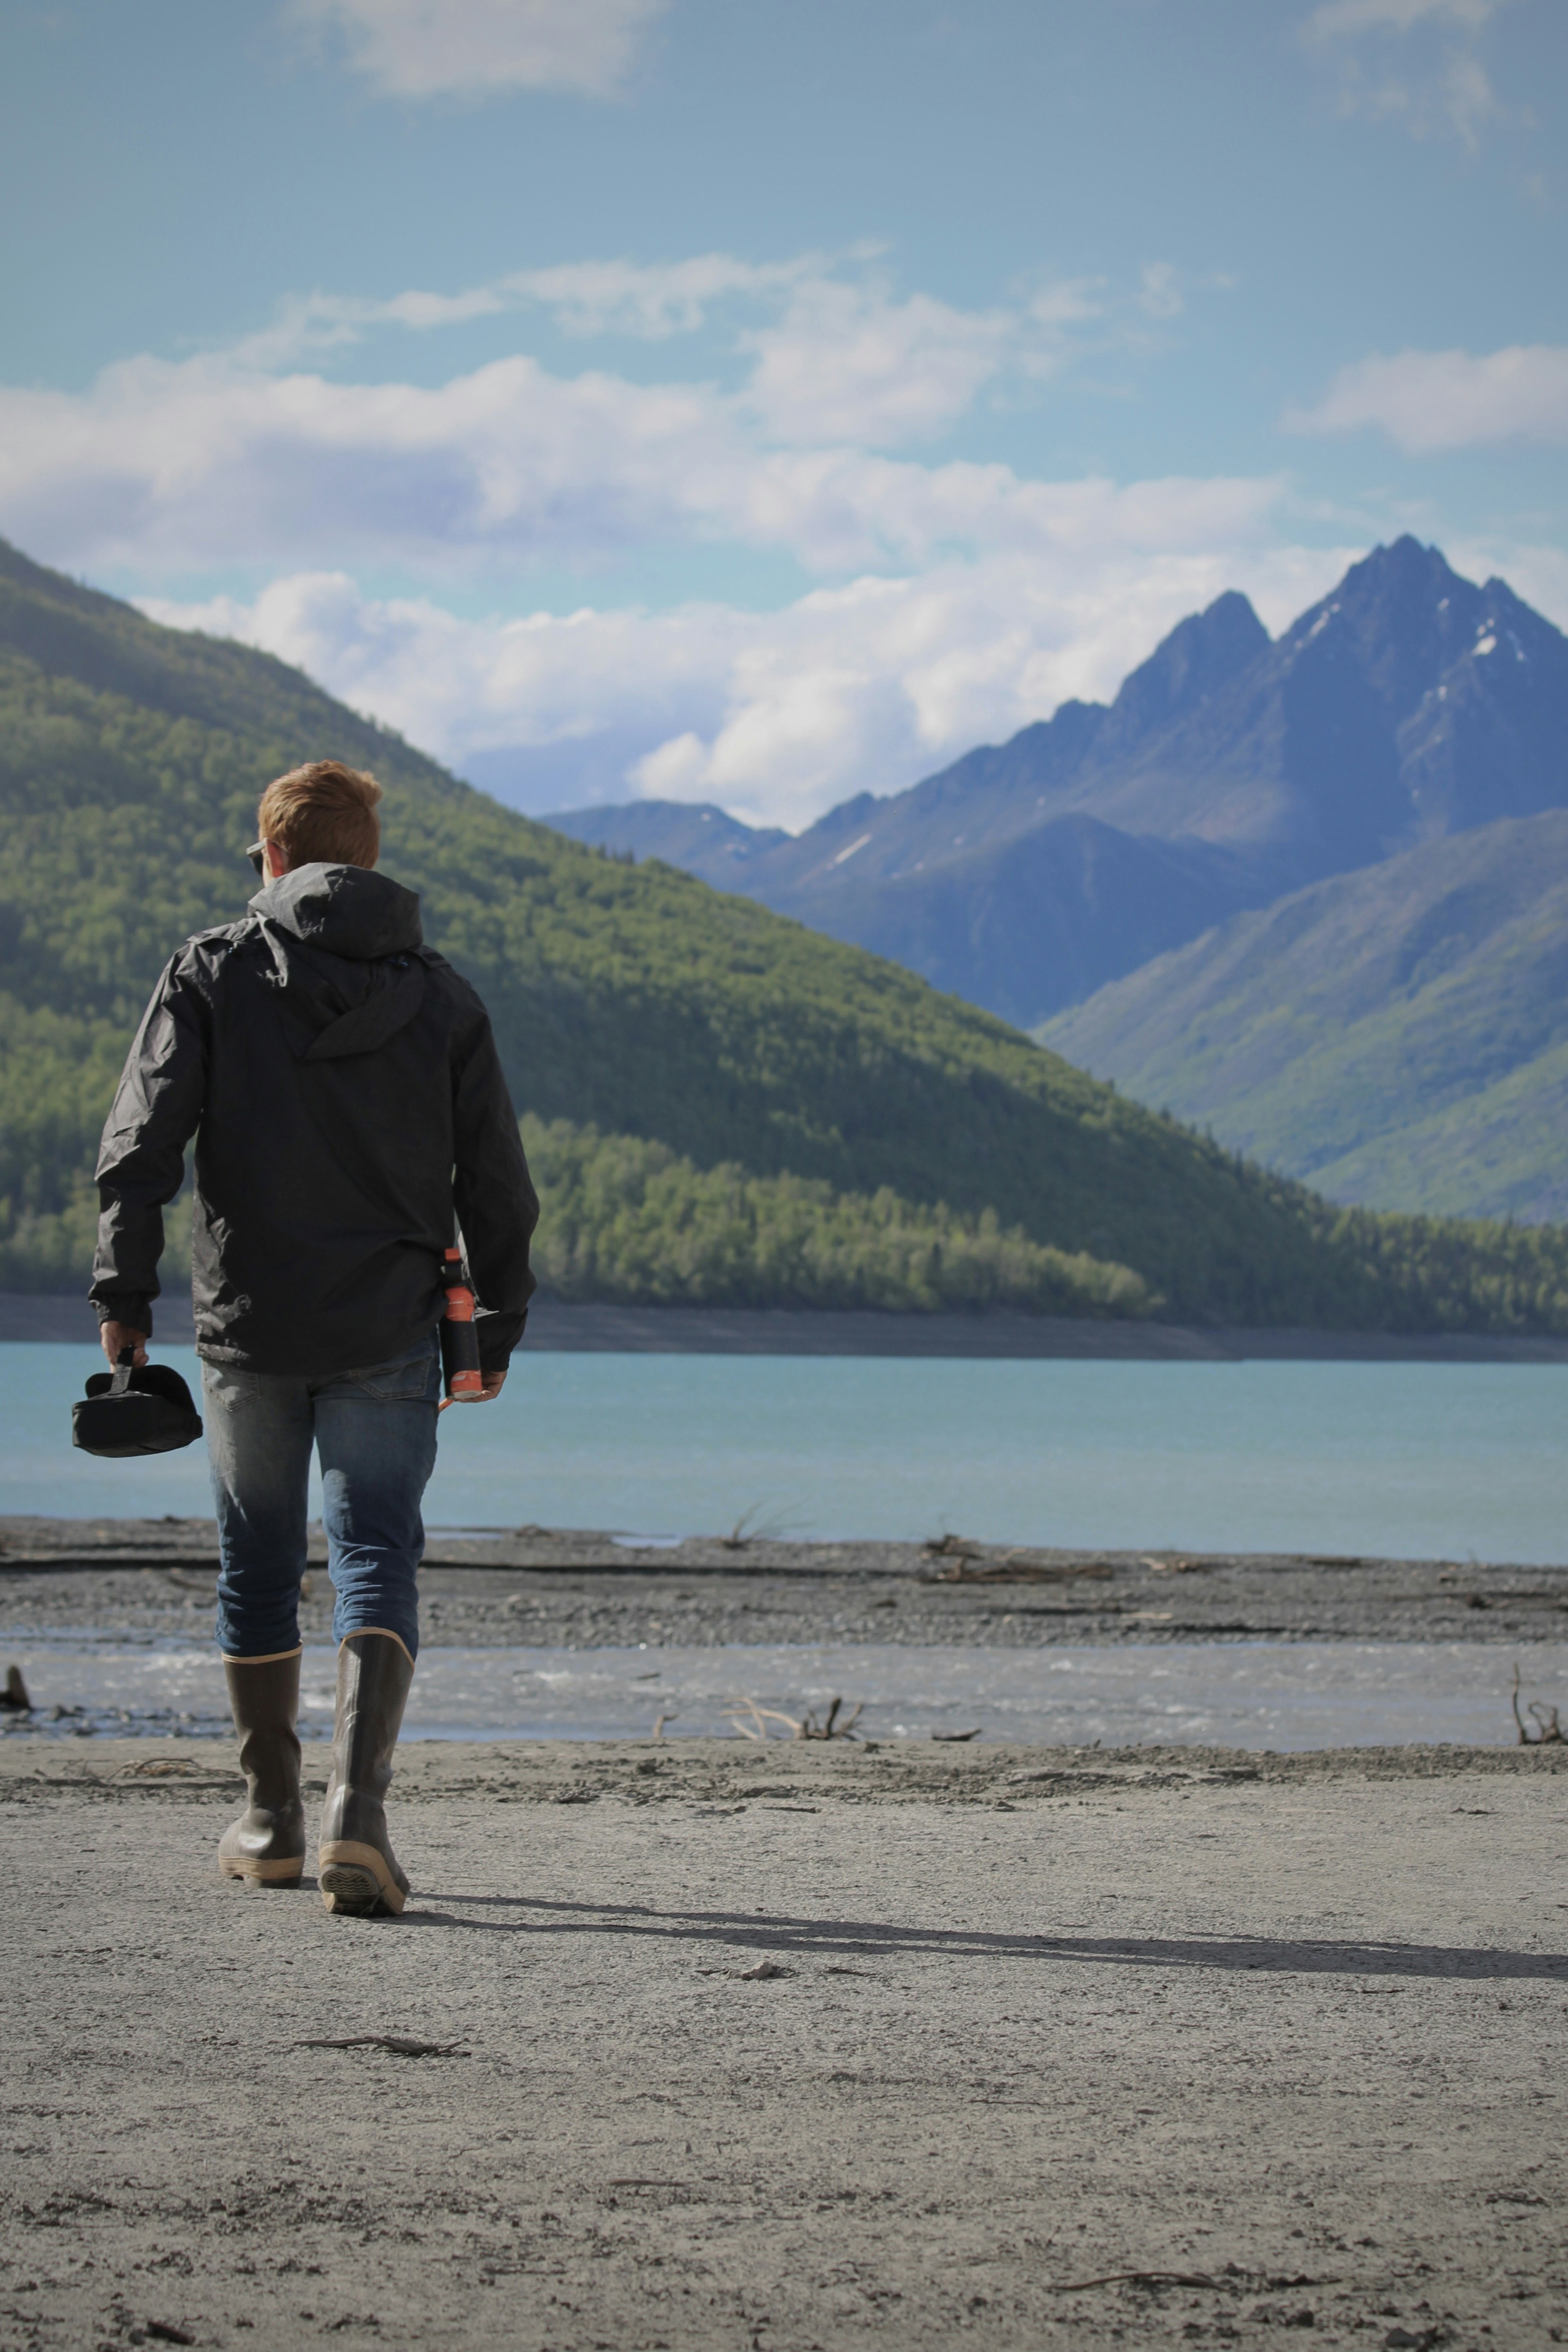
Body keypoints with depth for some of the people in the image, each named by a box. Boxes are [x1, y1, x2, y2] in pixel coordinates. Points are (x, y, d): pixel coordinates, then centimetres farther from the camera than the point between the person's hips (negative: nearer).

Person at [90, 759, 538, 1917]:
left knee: (259, 1569, 14)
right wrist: (497, 1327, 16)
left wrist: (125, 1295, -3)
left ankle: (272, 1818, 22)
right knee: (378, 1559, -1)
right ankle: (359, 1801, -22)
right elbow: (497, 1181, 7)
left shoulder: (213, 972, 0)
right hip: (388, 1338, 0)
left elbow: (141, 1145, -8)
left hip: (249, 1331, 0)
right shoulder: (441, 996, 5)